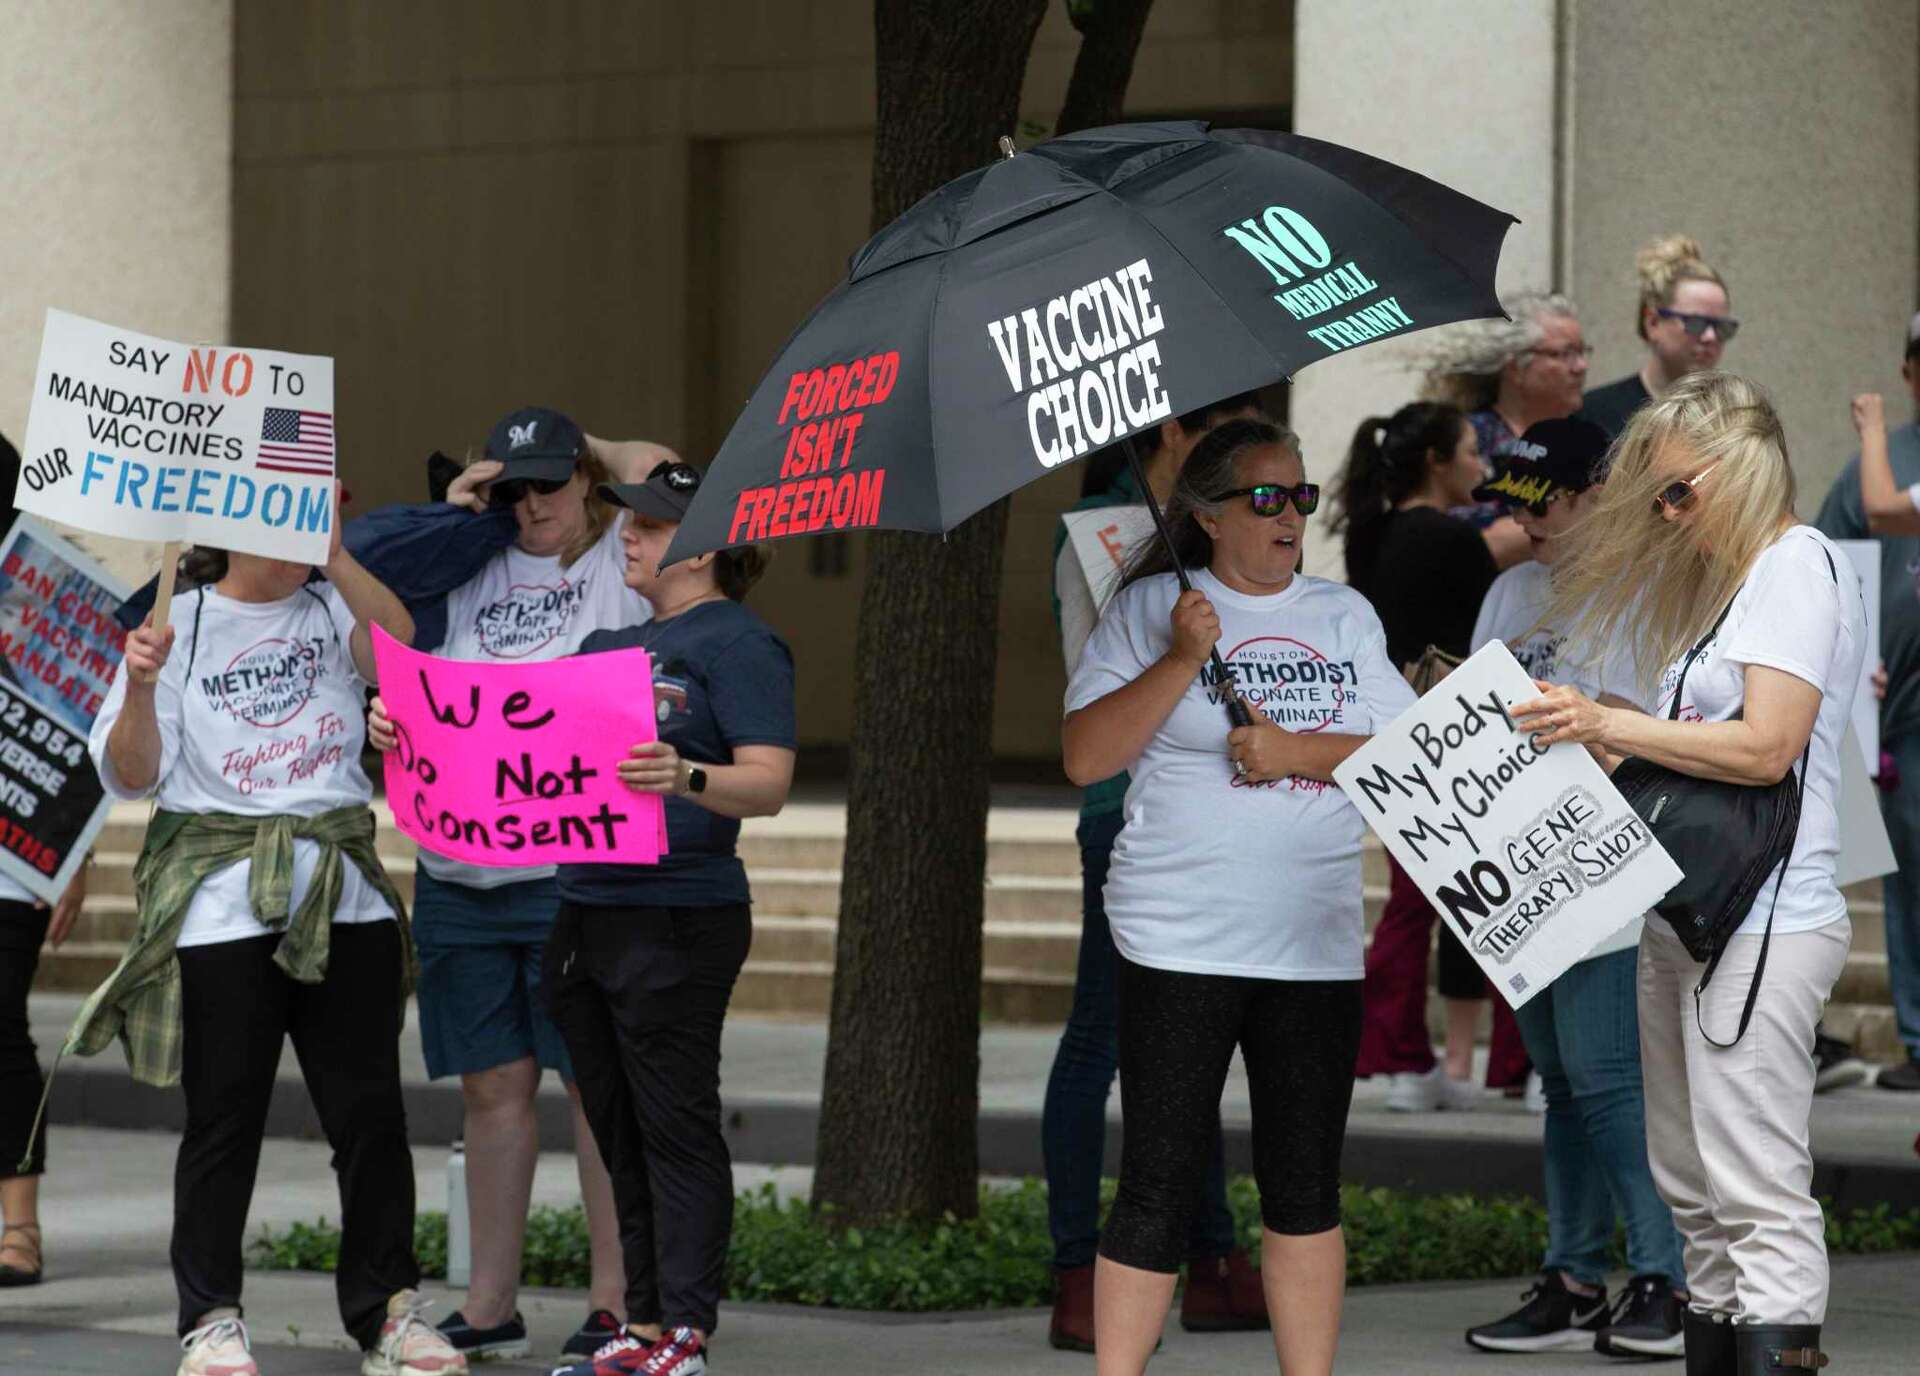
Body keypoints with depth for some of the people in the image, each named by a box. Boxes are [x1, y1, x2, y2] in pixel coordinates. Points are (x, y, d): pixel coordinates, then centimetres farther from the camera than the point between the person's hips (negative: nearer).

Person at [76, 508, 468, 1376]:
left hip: (343, 895, 2)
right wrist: (141, 689, -18)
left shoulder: (334, 612, 9)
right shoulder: (179, 627, 3)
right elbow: (130, 775, -1)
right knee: (225, 1117, -1)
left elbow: (397, 647, -14)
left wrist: (333, 554, -22)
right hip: (222, 903, -2)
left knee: (370, 1109, 3)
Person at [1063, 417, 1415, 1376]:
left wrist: (1297, 751, -9)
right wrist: (1181, 661, -15)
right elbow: (1084, 757, -7)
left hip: (1316, 948, 4)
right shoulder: (1149, 607, 1)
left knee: (1305, 1187, 8)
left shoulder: (1345, 615, 12)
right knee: (1161, 1189, -4)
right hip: (1180, 941, -4)